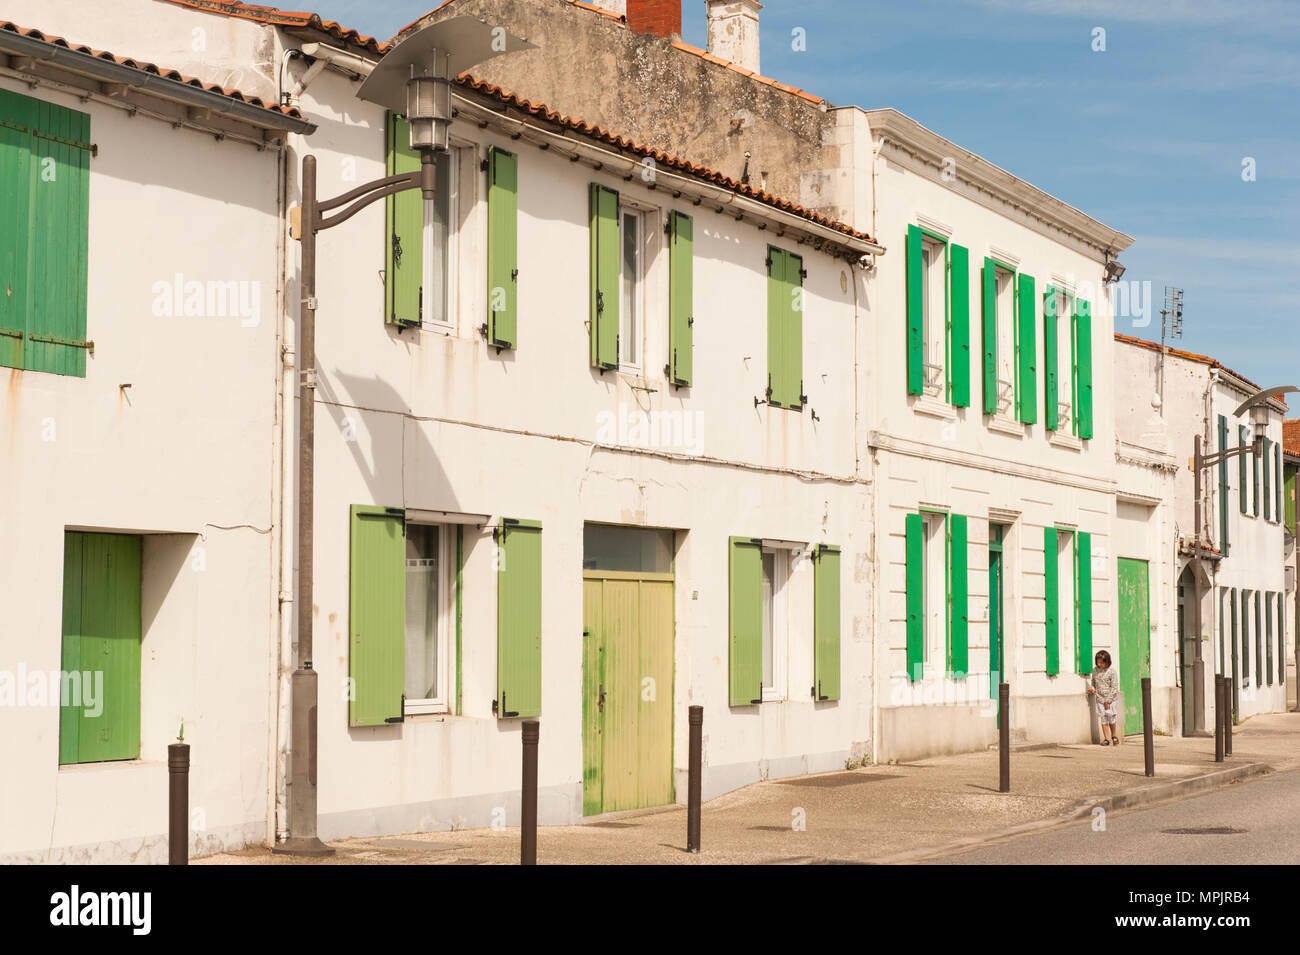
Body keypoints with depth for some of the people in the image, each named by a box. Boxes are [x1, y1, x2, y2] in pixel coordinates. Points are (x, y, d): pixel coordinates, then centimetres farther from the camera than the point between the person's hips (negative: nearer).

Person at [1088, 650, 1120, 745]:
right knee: (1103, 719, 1)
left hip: (1110, 699, -3)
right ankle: (1106, 738, 6)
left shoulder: (1111, 671, -10)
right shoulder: (1095, 670, 4)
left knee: (1111, 718, 0)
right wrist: (1092, 689, -3)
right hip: (1100, 698, 3)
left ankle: (1114, 736, 21)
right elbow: (1093, 682, 20)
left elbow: (1114, 687, -10)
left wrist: (1108, 701, -13)